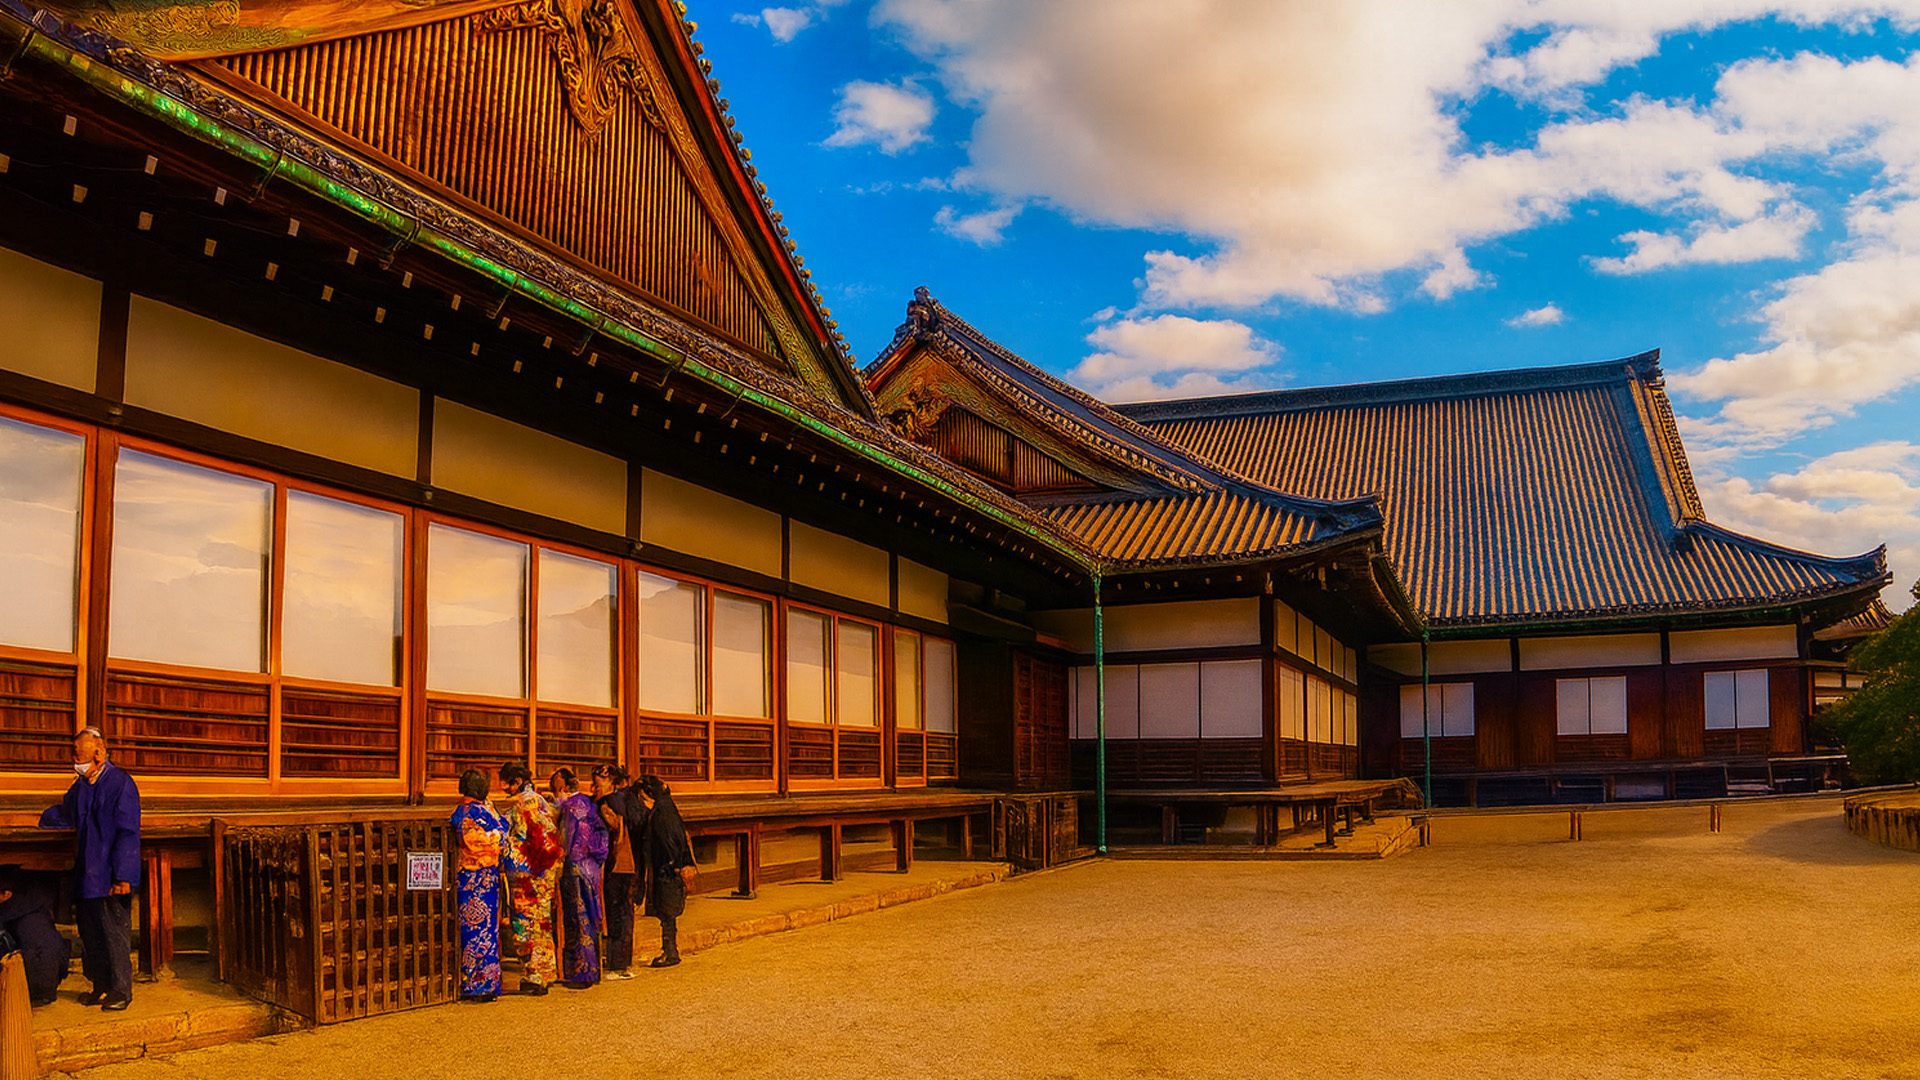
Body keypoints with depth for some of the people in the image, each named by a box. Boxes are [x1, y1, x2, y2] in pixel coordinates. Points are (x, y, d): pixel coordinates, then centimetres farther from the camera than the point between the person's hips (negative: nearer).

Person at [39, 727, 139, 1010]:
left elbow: (128, 833, -15)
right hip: (86, 876, 8)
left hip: (112, 878, -8)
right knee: (90, 935, 12)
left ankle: (121, 991, 5)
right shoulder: (81, 786, 10)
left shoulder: (120, 784, -13)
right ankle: (100, 987, 22)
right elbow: (66, 814, 33)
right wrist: (42, 820, 47)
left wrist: (122, 876, -18)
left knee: (116, 935, -3)